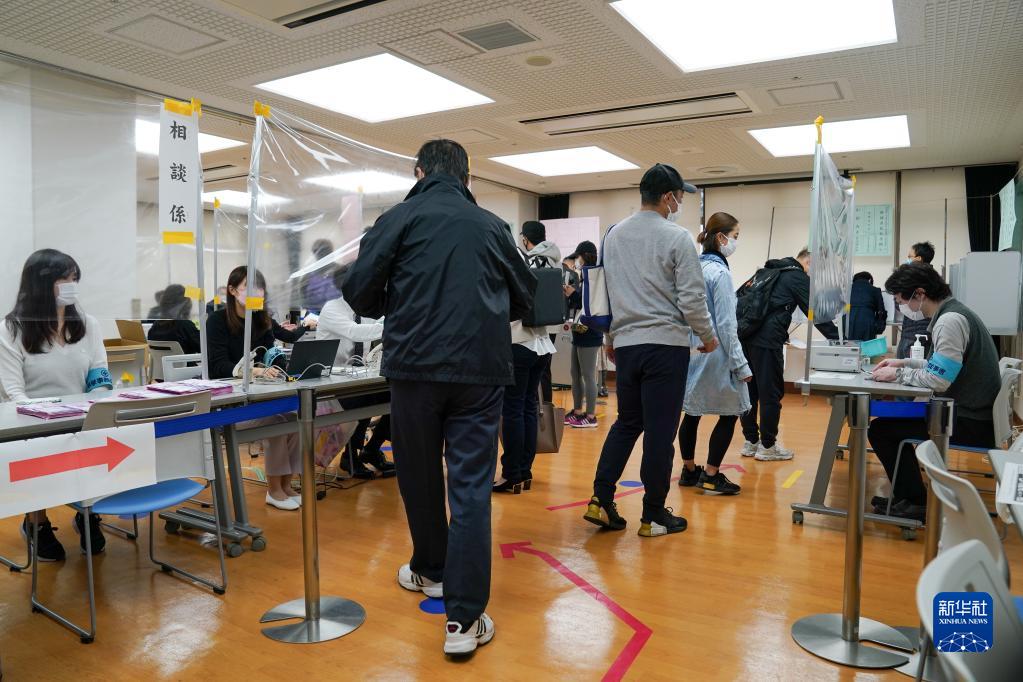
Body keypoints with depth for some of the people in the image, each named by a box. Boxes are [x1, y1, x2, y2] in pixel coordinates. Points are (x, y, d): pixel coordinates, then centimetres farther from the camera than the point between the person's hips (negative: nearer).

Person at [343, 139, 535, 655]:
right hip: (481, 368, 1)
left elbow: (359, 291, -3)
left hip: (416, 365, -1)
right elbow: (524, 298, 19)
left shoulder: (401, 217, 3)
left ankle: (430, 571, 37)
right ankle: (464, 618, 0)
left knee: (419, 475, 17)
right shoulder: (492, 226, 11)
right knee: (471, 487, 2)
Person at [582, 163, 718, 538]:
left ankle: (601, 501, 12)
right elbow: (692, 298, -10)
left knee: (627, 423, 17)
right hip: (666, 344, -5)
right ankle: (653, 515, 12)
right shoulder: (677, 238, -8)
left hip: (626, 343, 6)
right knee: (660, 430, 2)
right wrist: (708, 336, 7)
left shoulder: (614, 235, 9)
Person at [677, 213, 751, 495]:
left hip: (691, 352, 8)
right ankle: (710, 476, 8)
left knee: (692, 412, 13)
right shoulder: (720, 273, -15)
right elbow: (726, 325, -17)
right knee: (729, 414, 5)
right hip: (715, 355, -8)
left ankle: (689, 471, 24)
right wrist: (741, 365, -12)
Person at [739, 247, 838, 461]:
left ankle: (750, 441, 19)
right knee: (771, 393, 1)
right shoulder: (798, 277, 1)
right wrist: (839, 340, 4)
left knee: (749, 390, 12)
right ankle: (767, 446, 8)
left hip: (745, 337, 8)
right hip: (767, 341, -8)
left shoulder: (769, 271, 25)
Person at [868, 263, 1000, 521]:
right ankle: (906, 495, 26)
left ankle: (916, 503, 5)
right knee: (896, 417, 23)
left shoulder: (950, 320, -21)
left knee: (880, 429, -8)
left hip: (969, 423, -10)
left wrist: (899, 374, -11)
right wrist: (904, 363, 11)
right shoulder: (955, 313, 11)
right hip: (973, 414, 10)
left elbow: (940, 381, -25)